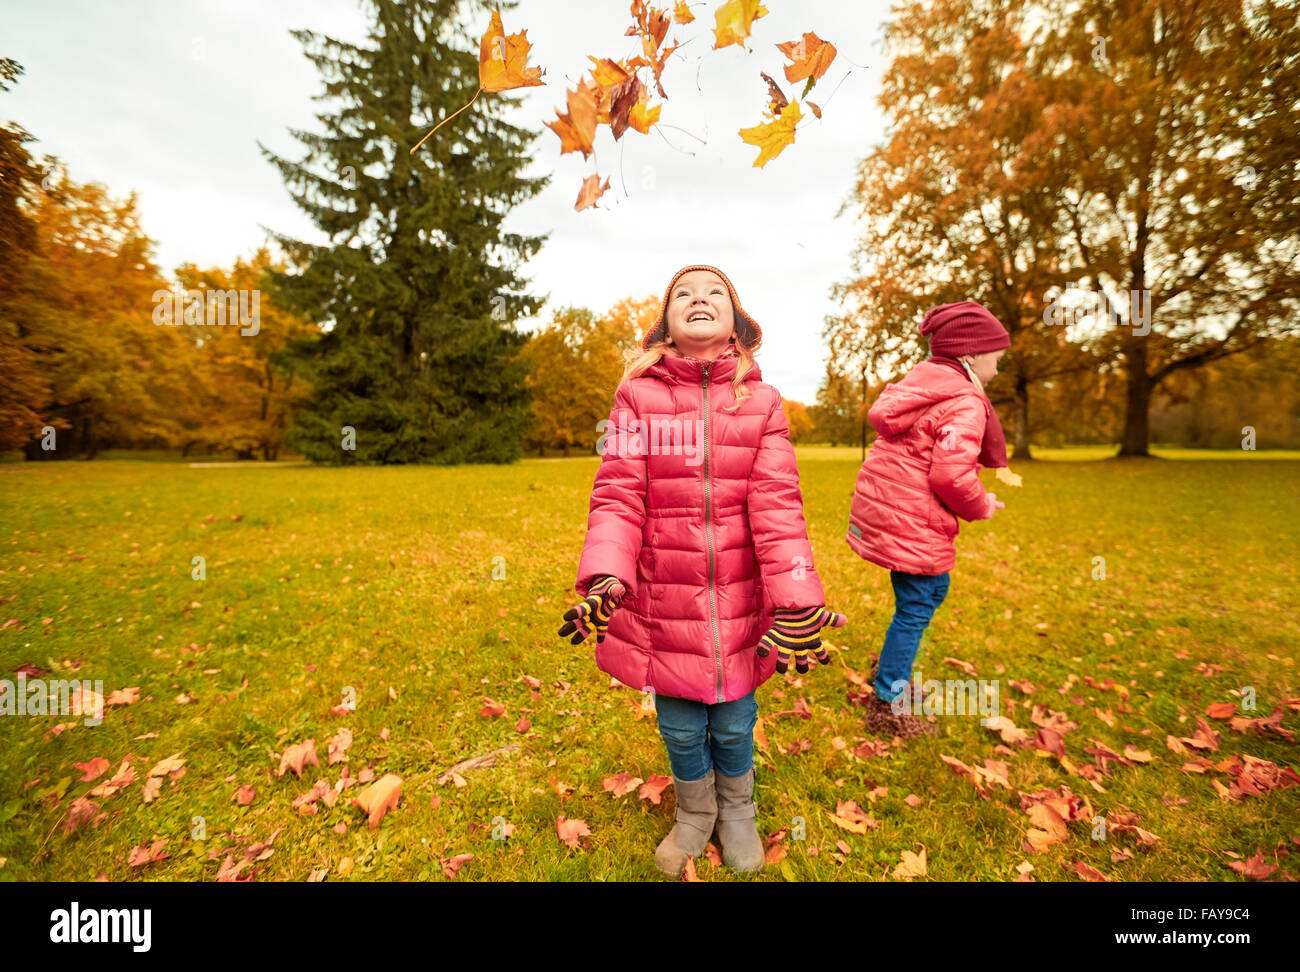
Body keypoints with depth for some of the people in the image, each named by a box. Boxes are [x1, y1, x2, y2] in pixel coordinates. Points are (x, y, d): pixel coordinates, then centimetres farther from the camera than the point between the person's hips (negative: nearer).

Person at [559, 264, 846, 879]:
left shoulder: (761, 401, -1)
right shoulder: (638, 396, -3)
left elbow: (776, 504, -9)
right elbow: (618, 496, -9)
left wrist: (797, 601, -19)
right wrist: (606, 579, -24)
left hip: (740, 605, 1)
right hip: (662, 605, 0)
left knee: (734, 723, 18)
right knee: (681, 727, 16)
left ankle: (737, 813, 51)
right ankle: (695, 815, 50)